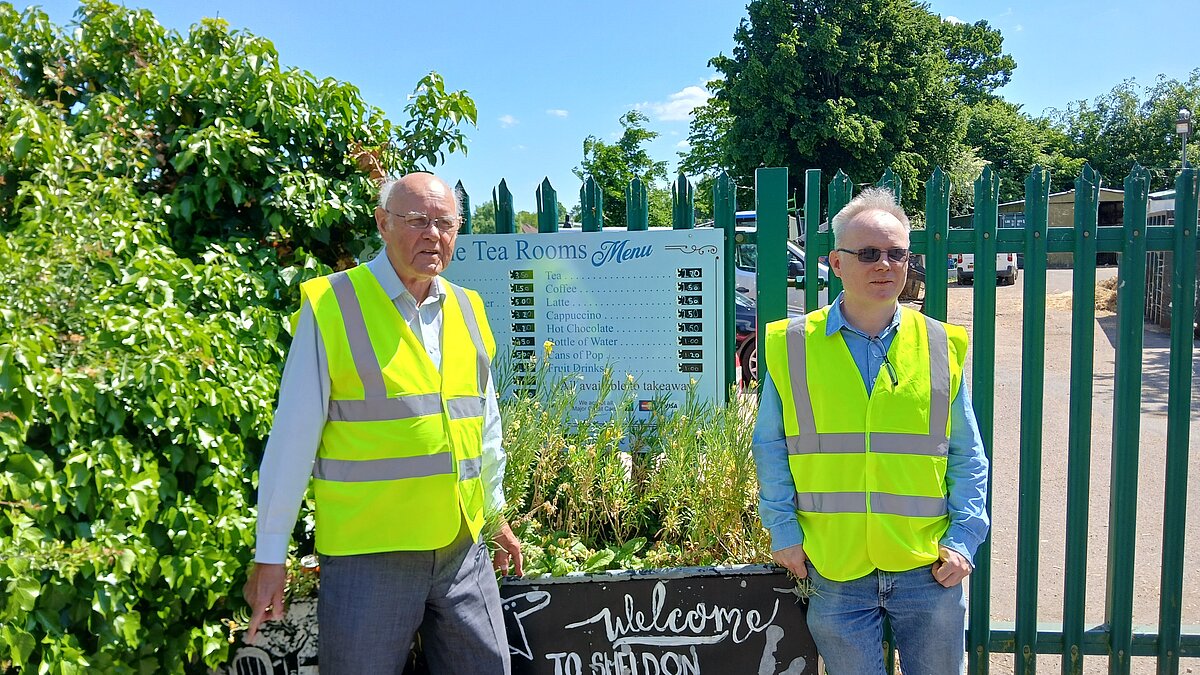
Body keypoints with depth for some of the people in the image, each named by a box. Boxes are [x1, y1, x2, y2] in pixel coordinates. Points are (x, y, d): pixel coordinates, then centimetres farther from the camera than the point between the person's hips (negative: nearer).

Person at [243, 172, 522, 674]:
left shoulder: (469, 310, 9)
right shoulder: (332, 305, -8)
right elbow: (294, 434, -8)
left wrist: (494, 512, 21)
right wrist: (270, 553, -6)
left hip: (464, 549, 5)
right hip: (366, 555, -5)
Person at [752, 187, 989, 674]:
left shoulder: (940, 346, 1)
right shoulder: (792, 346, -3)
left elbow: (967, 457, 6)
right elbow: (770, 448, 2)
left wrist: (964, 536, -2)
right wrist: (783, 530, -3)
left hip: (929, 567, 1)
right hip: (834, 571, -1)